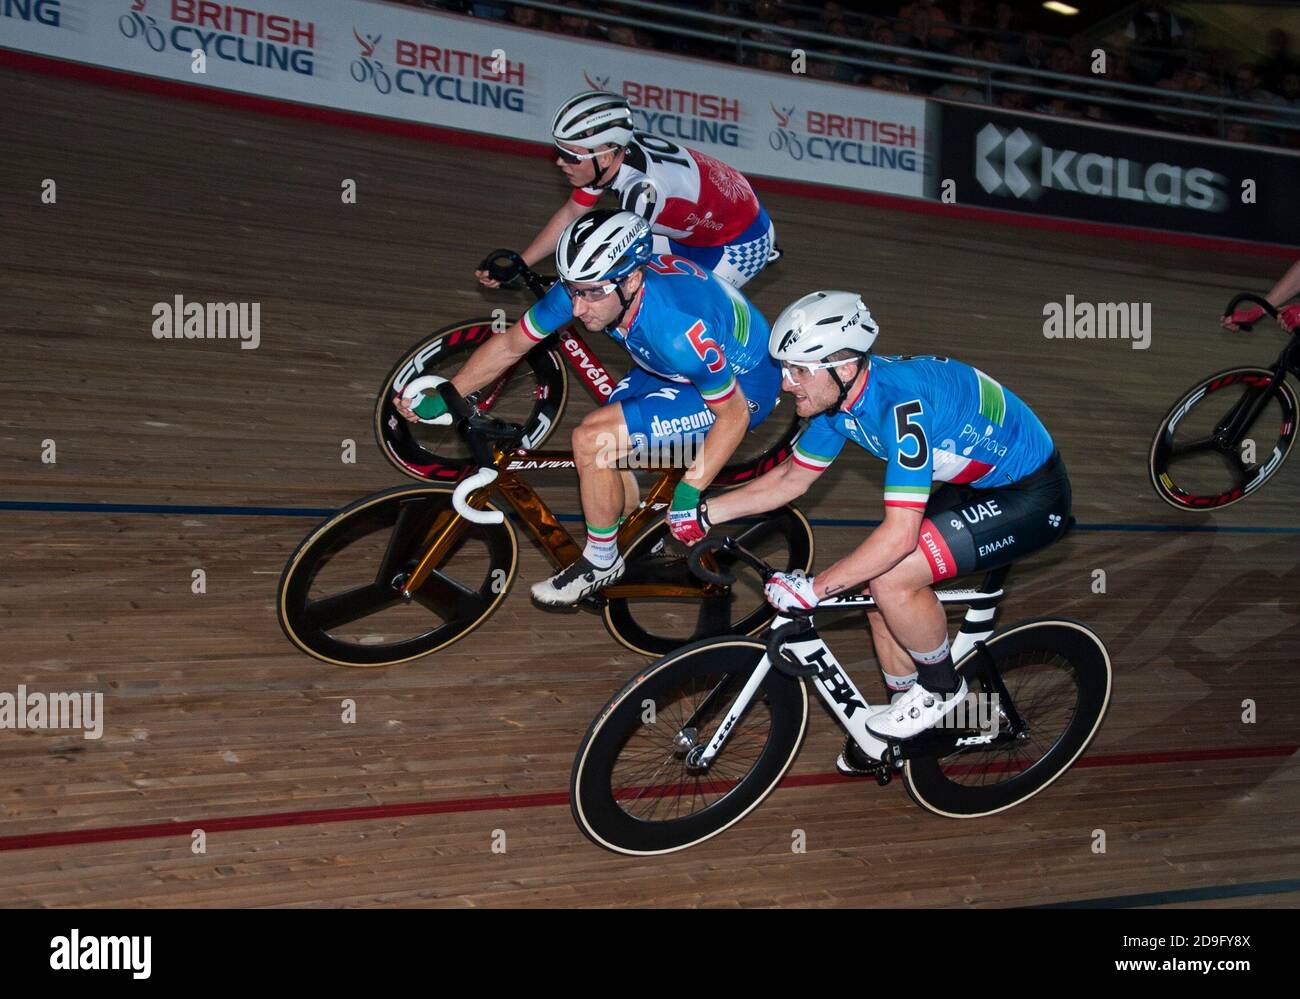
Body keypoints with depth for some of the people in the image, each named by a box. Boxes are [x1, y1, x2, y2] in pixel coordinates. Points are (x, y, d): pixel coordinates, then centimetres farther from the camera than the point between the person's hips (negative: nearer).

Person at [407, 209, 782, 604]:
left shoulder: (678, 330, -39)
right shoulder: (586, 284, -19)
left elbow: (735, 413, -26)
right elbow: (510, 343, -4)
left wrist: (688, 494, -24)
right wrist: (440, 401, -2)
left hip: (742, 386, -7)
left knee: (593, 439, -21)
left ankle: (602, 562, 0)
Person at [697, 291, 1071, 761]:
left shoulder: (900, 403, -33)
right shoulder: (840, 392, -6)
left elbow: (899, 534, -36)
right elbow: (792, 477, 8)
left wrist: (813, 587, -31)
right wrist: (704, 511, 1)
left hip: (1032, 497, -9)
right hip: (981, 484, 9)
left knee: (891, 578, -21)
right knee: (878, 585, 4)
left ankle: (941, 688, 4)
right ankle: (907, 706, 25)